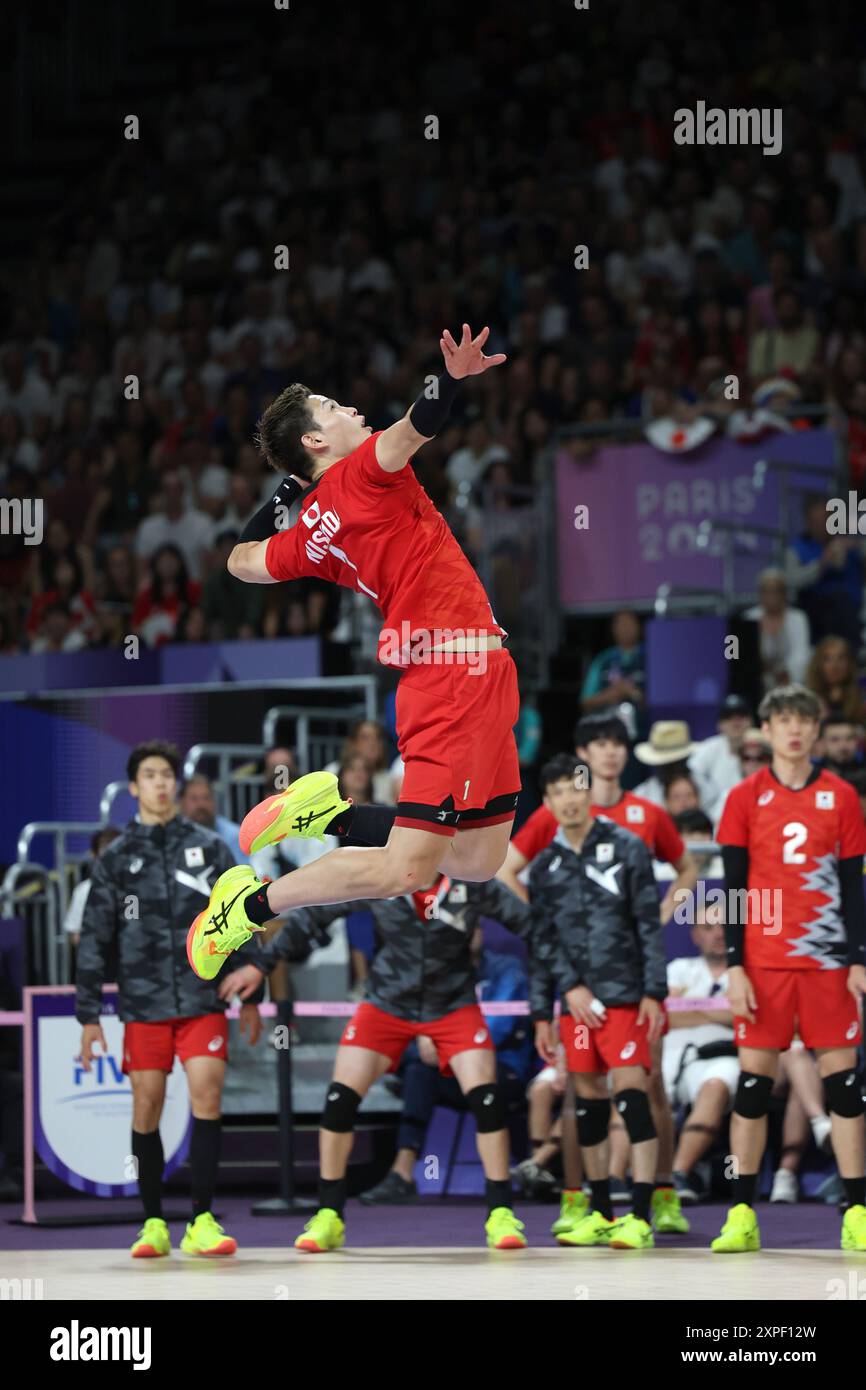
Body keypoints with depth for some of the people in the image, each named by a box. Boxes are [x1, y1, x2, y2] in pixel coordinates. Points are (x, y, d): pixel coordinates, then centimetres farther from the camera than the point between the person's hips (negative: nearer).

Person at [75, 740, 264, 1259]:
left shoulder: (209, 847, 8)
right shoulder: (116, 858, 7)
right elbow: (95, 940, 7)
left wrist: (250, 996, 8)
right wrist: (89, 1015, 3)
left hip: (203, 998, 0)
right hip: (143, 1002, 0)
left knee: (207, 1096, -11)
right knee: (147, 1106, 0)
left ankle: (203, 1221, -6)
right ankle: (154, 1223, 10)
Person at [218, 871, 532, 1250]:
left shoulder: (471, 882, -19)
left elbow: (524, 919, -10)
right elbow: (312, 914, -3)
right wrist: (259, 965, 1)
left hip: (454, 1005, -1)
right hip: (387, 1002, 1)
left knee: (486, 1096, -18)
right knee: (340, 1097, -10)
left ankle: (501, 1215, -4)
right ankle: (328, 1218, 4)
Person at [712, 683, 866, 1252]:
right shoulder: (745, 799, 4)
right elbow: (735, 888, 3)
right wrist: (735, 967, -5)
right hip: (763, 964, 0)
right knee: (753, 1082, -2)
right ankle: (742, 1216, 3)